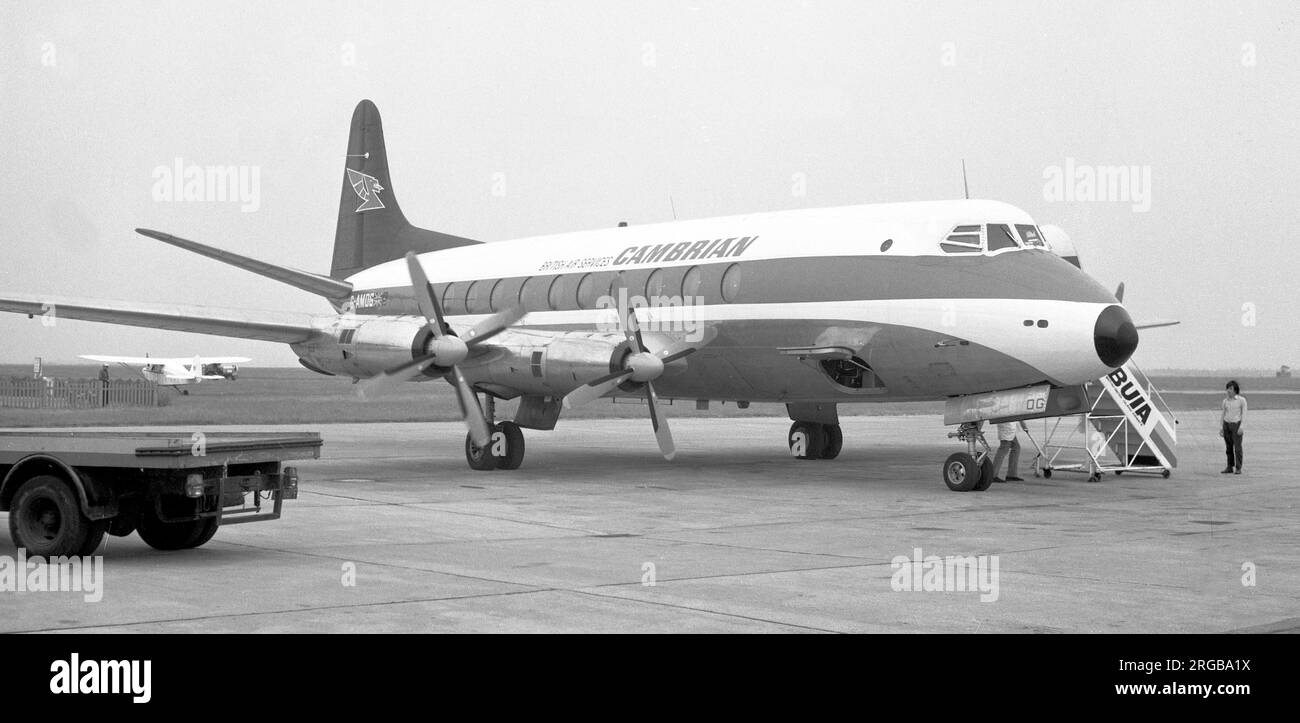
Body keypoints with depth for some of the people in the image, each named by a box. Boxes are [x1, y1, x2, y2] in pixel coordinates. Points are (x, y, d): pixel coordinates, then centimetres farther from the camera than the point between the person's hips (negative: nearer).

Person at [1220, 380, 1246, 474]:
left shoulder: (1241, 400, -5)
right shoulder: (1225, 401, 8)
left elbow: (1244, 414, -7)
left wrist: (1242, 426, -16)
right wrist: (1221, 427, 9)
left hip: (1236, 424, -4)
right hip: (1226, 424, 4)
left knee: (1237, 447, -8)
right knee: (1228, 447, 5)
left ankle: (1238, 468, -4)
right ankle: (1229, 467, 9)